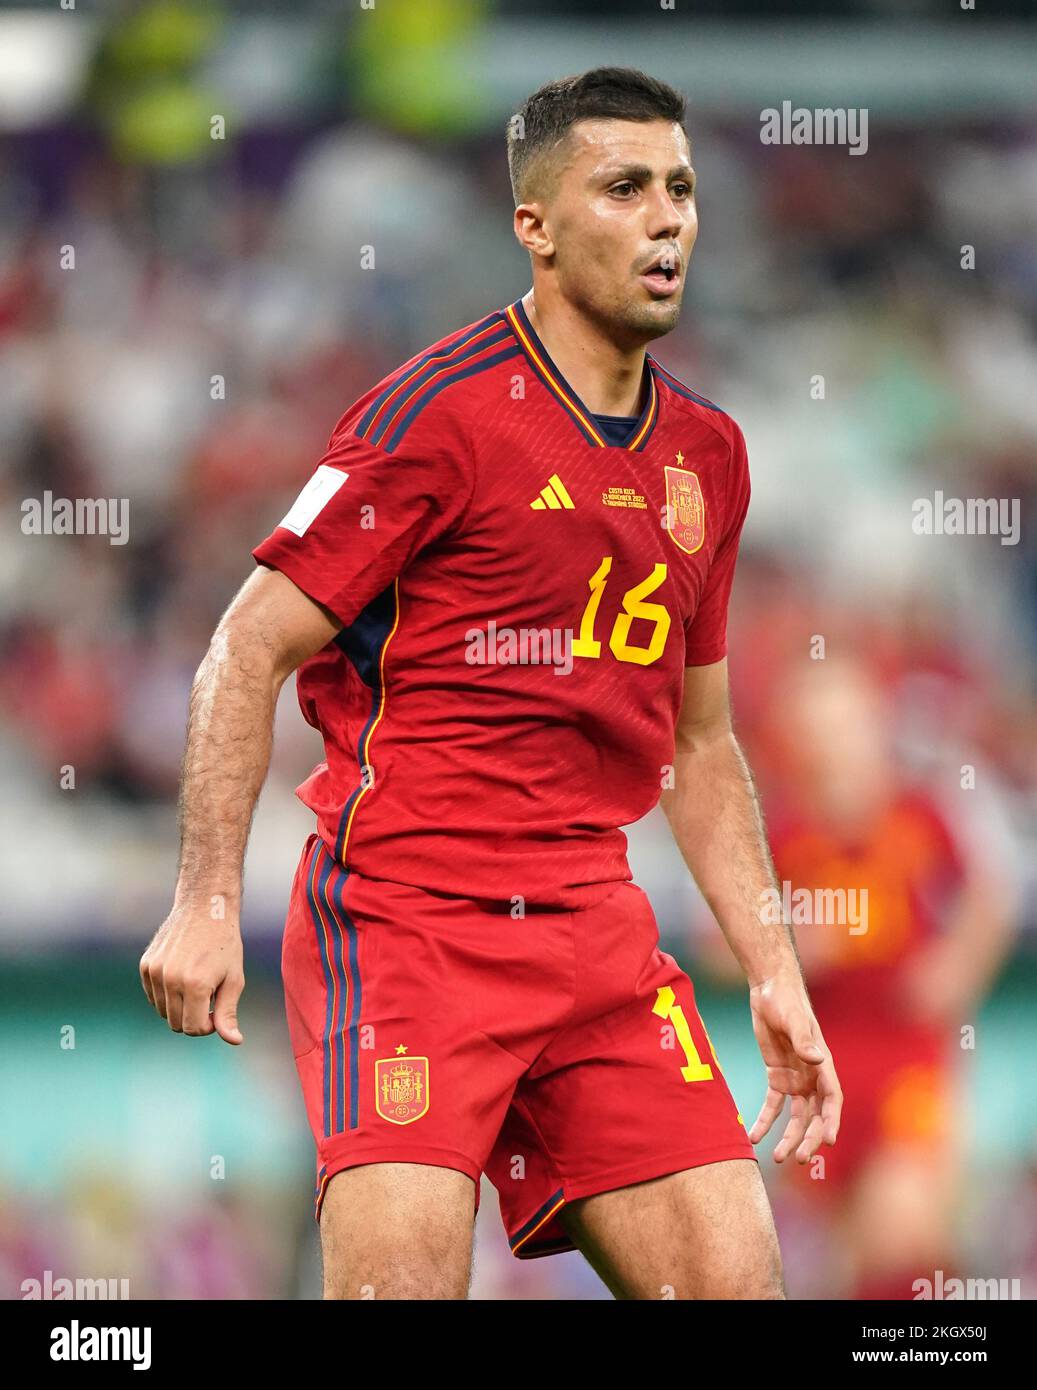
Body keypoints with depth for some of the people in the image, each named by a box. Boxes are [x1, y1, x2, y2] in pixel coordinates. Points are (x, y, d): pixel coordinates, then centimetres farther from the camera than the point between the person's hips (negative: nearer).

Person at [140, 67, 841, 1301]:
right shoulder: (441, 411, -7)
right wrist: (207, 903, -14)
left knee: (735, 1274, -4)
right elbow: (248, 651, -6)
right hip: (403, 910, -6)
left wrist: (771, 971, 15)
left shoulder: (707, 453, 14)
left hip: (598, 930, 6)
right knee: (404, 1279, -20)